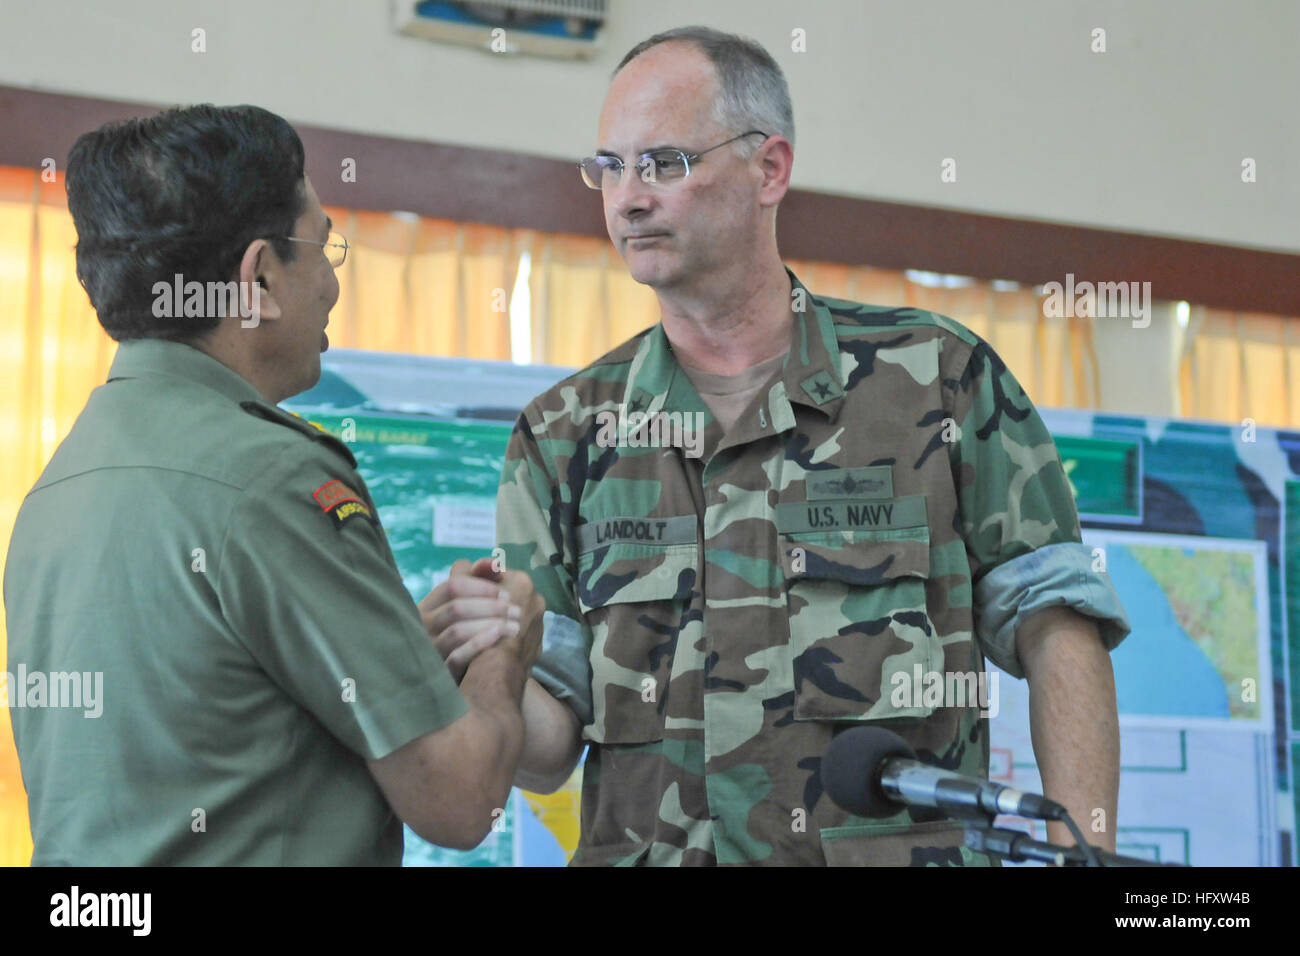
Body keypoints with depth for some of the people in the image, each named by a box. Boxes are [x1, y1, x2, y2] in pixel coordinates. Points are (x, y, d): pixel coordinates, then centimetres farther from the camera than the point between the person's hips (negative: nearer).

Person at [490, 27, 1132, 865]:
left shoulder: (936, 377, 5)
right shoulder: (563, 435, 9)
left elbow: (1055, 629, 3)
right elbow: (550, 746, 5)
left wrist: (1082, 849, -7)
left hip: (902, 847, -3)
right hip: (645, 850, 3)